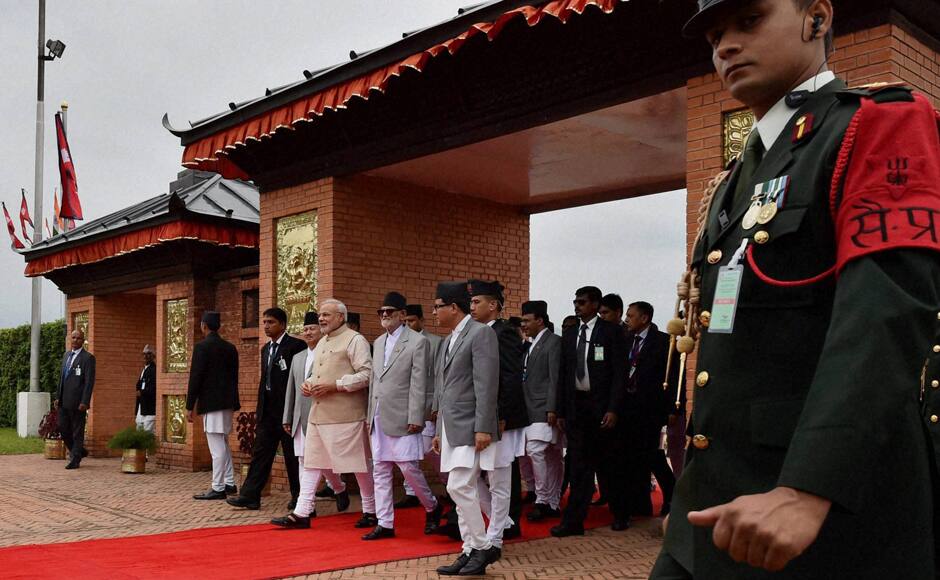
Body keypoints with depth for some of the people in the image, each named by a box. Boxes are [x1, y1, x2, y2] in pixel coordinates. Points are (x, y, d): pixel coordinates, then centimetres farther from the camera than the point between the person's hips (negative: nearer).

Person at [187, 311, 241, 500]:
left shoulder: (201, 347, -11)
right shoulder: (230, 348, 10)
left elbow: (195, 378, -12)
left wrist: (190, 406, -7)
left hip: (211, 403, -8)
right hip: (227, 403, 8)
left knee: (217, 447, -5)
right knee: (223, 444, 18)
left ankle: (218, 488, -1)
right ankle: (229, 484, 21)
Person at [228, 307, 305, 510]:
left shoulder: (296, 346, -10)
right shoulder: (266, 349, 16)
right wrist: (260, 409, 15)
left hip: (288, 409, -7)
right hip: (268, 410, 7)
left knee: (292, 455, 3)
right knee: (260, 452, 5)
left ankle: (298, 496, 16)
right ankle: (250, 496, 6)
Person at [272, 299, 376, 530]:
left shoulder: (355, 340, -8)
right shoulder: (322, 343, 19)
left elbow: (366, 374, -17)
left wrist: (334, 386, -20)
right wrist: (308, 383, 7)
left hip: (345, 415, -8)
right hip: (318, 413, 8)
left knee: (359, 464, 2)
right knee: (311, 462, 8)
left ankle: (370, 511, 16)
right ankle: (301, 513, 13)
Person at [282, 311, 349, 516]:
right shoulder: (297, 358, 17)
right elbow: (290, 390, 18)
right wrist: (287, 418, 17)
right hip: (300, 418, 7)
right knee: (303, 461, 7)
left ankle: (340, 489, 23)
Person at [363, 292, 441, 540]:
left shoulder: (417, 342, -7)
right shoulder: (379, 342, 15)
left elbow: (419, 384, -11)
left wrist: (415, 418, -16)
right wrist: (369, 414, 14)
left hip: (401, 418, -7)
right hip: (379, 419, 7)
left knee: (408, 468, -5)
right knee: (380, 471, 7)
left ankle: (432, 507, 19)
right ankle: (385, 524, 14)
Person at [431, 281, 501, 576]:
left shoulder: (481, 333, -9)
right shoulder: (449, 340, 18)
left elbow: (486, 384, -16)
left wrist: (483, 428, -21)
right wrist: (439, 430, 20)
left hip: (471, 427, -9)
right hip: (451, 428, 9)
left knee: (459, 488, -13)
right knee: (462, 491, 9)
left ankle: (484, 547, 1)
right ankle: (471, 551, 15)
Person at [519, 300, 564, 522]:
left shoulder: (554, 342, -6)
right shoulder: (530, 346, 18)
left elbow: (555, 378, -13)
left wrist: (552, 409, -19)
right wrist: (523, 410, 10)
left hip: (546, 410, -8)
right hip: (532, 410, 8)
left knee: (536, 450, -16)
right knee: (552, 458, 10)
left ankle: (542, 501, -8)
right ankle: (553, 504, 13)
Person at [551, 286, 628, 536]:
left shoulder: (611, 332, -3)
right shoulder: (569, 336, 12)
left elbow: (620, 373, -7)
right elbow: (564, 376, 13)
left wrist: (614, 409, -15)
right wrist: (562, 411, 8)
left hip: (602, 406, -4)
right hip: (576, 407, 4)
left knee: (610, 463, 7)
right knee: (579, 465, 4)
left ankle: (621, 515, 24)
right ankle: (574, 521, 4)